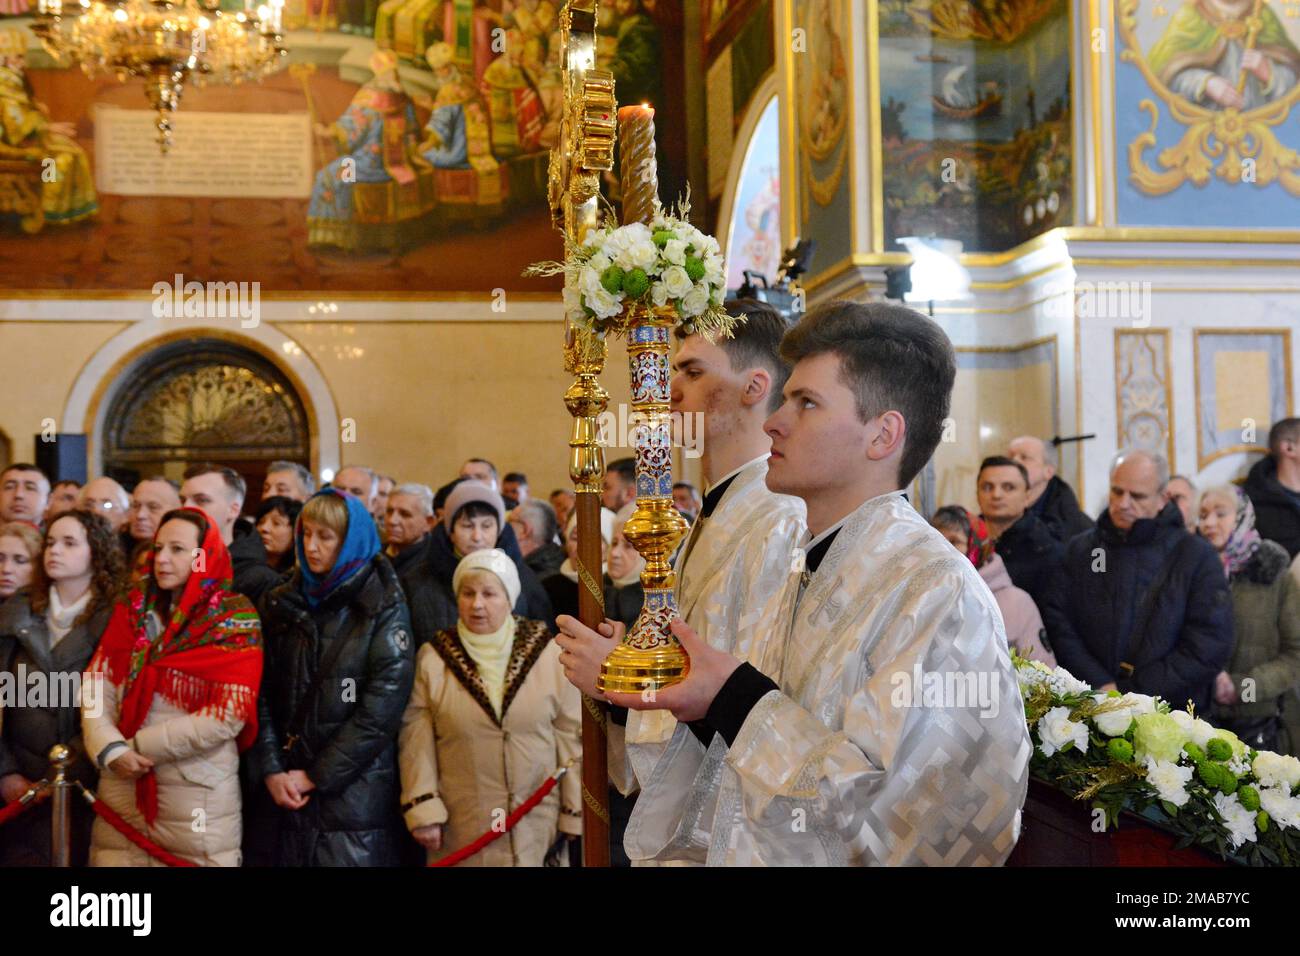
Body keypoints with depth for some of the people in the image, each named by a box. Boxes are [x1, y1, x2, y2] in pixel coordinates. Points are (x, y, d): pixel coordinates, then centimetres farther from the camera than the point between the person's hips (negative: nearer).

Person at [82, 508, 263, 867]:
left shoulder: (235, 619, -4)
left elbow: (228, 716, -12)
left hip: (198, 795, -4)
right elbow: (97, 684, 1)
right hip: (122, 788, 4)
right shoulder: (133, 608, 8)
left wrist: (137, 745, -11)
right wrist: (110, 749, -16)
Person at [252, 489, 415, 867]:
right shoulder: (281, 604, 9)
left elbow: (382, 708, -11)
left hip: (355, 796, -4)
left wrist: (316, 775, -10)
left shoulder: (384, 610, -4)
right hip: (285, 795, 4)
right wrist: (272, 771, -7)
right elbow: (263, 694, 5)